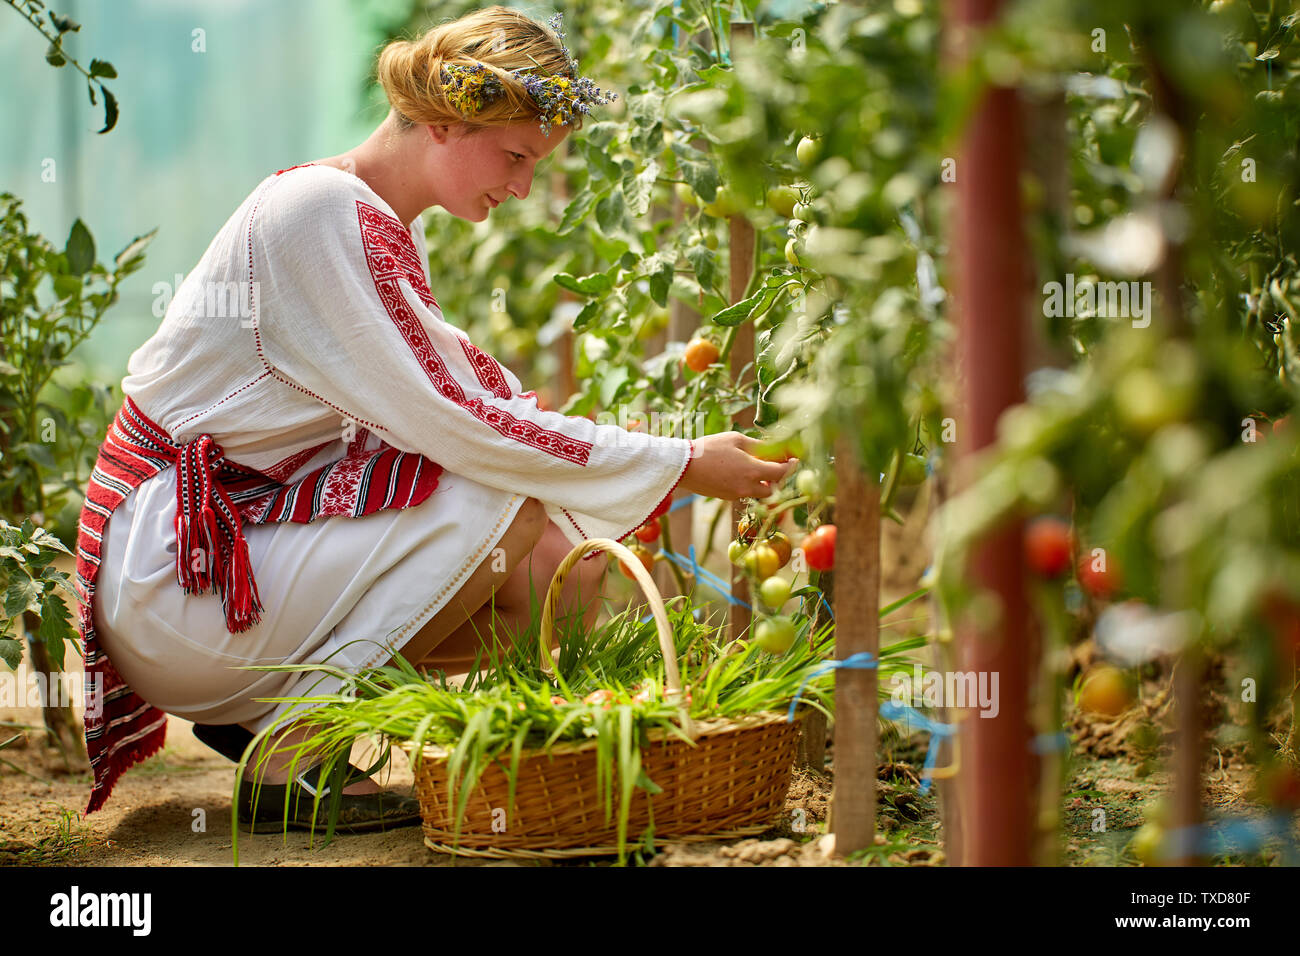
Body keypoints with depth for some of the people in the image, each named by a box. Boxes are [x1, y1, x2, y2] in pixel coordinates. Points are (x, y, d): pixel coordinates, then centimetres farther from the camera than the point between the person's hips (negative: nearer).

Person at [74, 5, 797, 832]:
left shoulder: (383, 226, 12)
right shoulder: (320, 211, -19)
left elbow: (478, 391, 11)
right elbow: (442, 420, -23)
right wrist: (681, 465, -19)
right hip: (174, 569, -9)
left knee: (560, 580, -1)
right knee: (502, 503, -20)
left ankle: (256, 711, 8)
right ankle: (285, 757, -12)